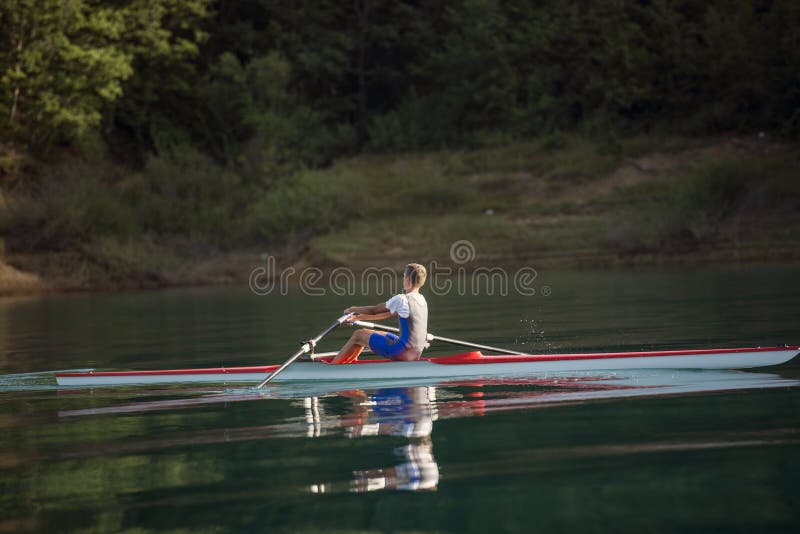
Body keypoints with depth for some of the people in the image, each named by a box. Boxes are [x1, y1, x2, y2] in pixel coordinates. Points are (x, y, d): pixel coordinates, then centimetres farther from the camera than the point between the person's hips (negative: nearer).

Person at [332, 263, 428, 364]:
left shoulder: (401, 299, -15)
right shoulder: (421, 299, 11)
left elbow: (373, 310, -2)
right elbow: (388, 314, 18)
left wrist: (353, 309, 16)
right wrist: (360, 317, 21)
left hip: (403, 352, -8)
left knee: (358, 335, 9)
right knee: (365, 333, 23)